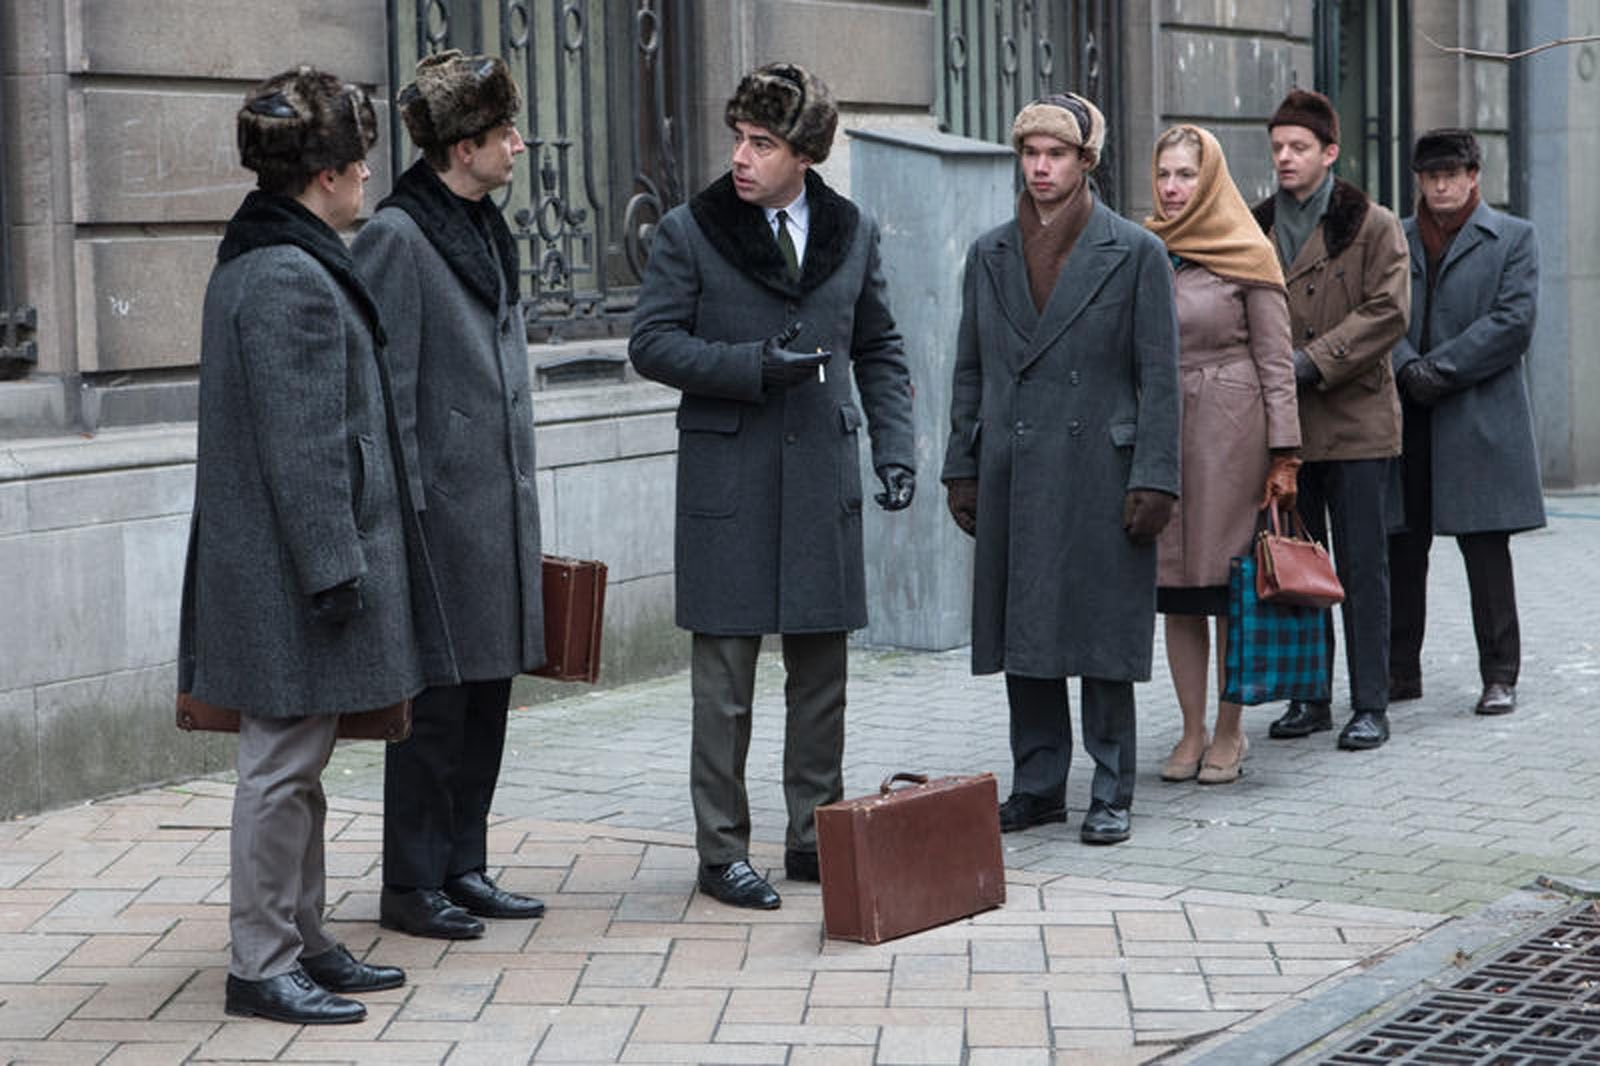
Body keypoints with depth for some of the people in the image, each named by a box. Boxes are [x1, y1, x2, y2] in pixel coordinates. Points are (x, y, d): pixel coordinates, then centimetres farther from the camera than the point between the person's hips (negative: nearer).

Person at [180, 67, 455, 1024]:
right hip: (291, 567, -11)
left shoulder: (262, 261, 15)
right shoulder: (288, 280, -18)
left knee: (296, 766, 16)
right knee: (283, 764, -3)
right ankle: (261, 964, 5)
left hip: (271, 562, 11)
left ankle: (304, 942, 25)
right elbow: (300, 442, -21)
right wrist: (335, 567, -20)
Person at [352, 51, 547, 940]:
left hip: (503, 505, 8)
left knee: (487, 697, 13)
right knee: (436, 704, -1)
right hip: (444, 507, -8)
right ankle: (412, 885, 9)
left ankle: (464, 867, 23)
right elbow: (385, 390, -15)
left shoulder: (488, 231, 15)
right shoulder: (398, 237, -12)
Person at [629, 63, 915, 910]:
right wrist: (755, 366, -16)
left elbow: (879, 349, 15)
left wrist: (895, 446, 3)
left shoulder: (852, 232, 7)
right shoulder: (690, 231, -3)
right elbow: (651, 343, -4)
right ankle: (721, 850, 9)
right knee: (724, 678, 0)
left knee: (821, 671, 10)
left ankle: (814, 835, 22)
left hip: (823, 478, 4)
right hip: (728, 482, -3)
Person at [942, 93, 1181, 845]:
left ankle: (1112, 795, 9)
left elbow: (1158, 377, -4)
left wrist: (1153, 480, -10)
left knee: (1103, 635, 0)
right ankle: (1037, 787, 18)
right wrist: (960, 470, 9)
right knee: (1021, 635, 7)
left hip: (1099, 473, -4)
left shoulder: (1135, 253, -1)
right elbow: (969, 371, 14)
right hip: (1012, 477, 4)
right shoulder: (989, 255, 11)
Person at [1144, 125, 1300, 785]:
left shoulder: (1247, 257, -2)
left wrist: (1283, 456, -8)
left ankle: (1229, 733, 10)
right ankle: (1192, 731, 14)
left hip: (1229, 428, -4)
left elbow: (1276, 361, -2)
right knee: (1174, 587, 6)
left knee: (1229, 583, 0)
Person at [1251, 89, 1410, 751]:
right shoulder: (1256, 228, 11)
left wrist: (1312, 361, -17)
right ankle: (1309, 698, 18)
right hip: (1282, 424, 4)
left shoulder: (1372, 226, -1)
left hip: (1354, 421, -4)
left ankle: (1370, 706, 5)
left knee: (1362, 569, 0)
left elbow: (1387, 312, -10)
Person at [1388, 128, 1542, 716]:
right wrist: (1407, 370, -14)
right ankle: (1400, 671, 15)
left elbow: (1513, 321, -6)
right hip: (1406, 420, 3)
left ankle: (1499, 676, 5)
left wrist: (1440, 369, -12)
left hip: (1480, 416, -3)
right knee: (1401, 548, 6)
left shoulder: (1513, 238, 5)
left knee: (1486, 551, -1)